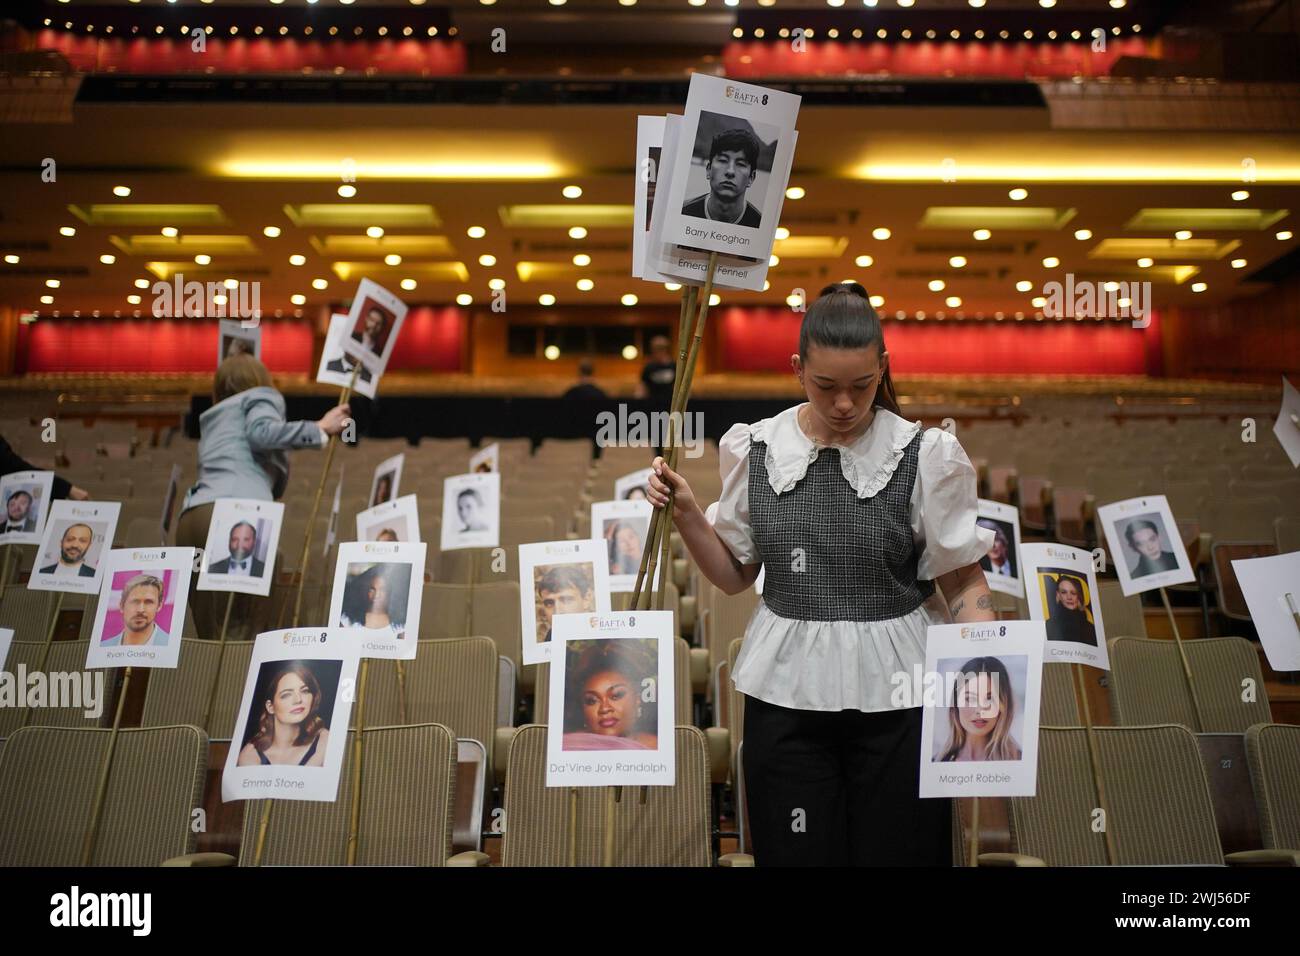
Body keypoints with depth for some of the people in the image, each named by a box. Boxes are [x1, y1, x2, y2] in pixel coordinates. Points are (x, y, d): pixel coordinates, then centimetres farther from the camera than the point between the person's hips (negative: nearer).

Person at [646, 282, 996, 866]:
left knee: (900, 850, 7)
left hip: (895, 693, -1)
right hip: (787, 690, 2)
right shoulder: (756, 449, 1)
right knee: (796, 852, 10)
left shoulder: (926, 456, -6)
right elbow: (734, 576, 9)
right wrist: (685, 513, -5)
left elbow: (964, 584, -2)